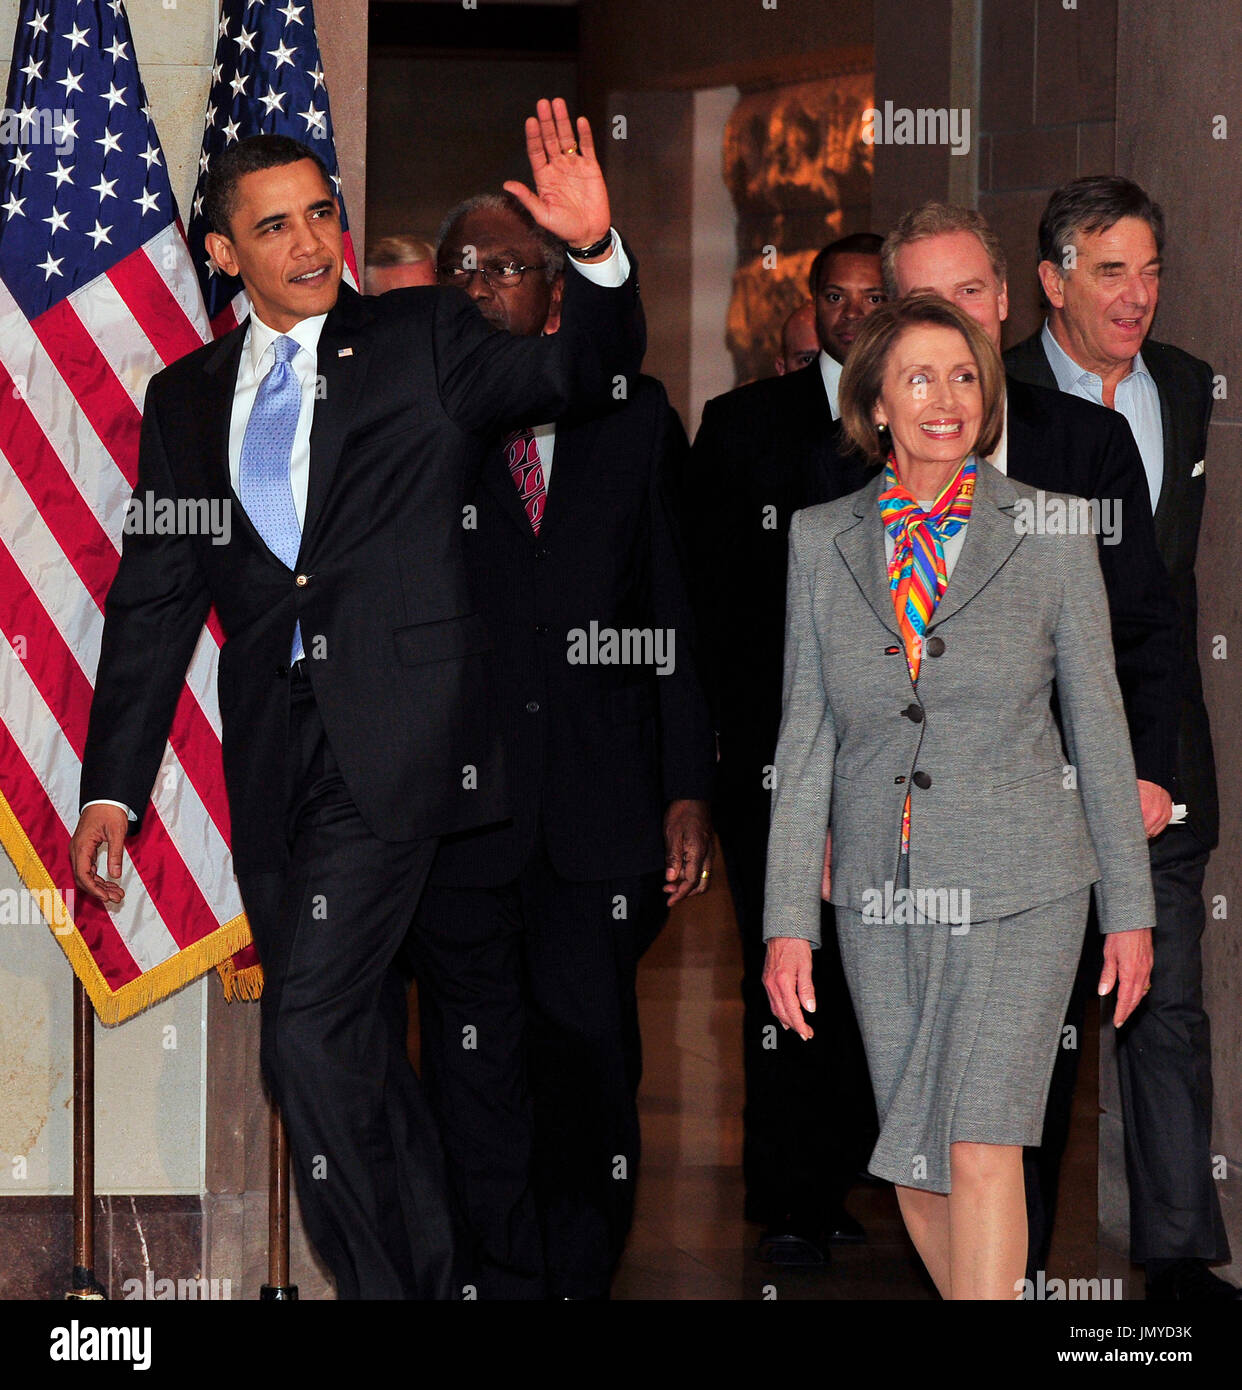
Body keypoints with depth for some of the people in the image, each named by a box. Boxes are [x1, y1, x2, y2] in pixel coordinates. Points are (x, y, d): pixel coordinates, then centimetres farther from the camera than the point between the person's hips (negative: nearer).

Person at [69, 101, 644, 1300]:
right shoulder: (185, 400, 15)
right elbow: (152, 603, 14)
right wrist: (112, 789, 7)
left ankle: (380, 1286, -6)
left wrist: (596, 255, -26)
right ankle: (436, 1277, 21)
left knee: (310, 1034, -16)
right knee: (358, 1056, 10)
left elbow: (580, 372, -6)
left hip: (392, 739, -5)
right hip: (273, 751, 5)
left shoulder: (421, 341, 6)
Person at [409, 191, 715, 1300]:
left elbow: (677, 612, 10)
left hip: (602, 802, 2)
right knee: (480, 1074, -1)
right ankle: (503, 1286, 5)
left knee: (591, 1063, 7)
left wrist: (688, 787, 4)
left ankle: (583, 1280, 18)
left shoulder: (635, 417, 9)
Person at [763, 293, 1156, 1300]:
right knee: (917, 1173, 9)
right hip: (884, 901, 3)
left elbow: (1098, 723, 3)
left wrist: (1130, 907, 4)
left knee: (982, 1148, -15)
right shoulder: (822, 542, 3)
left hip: (1020, 891, -3)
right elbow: (806, 738, 5)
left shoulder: (1050, 536, -3)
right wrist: (790, 920, 0)